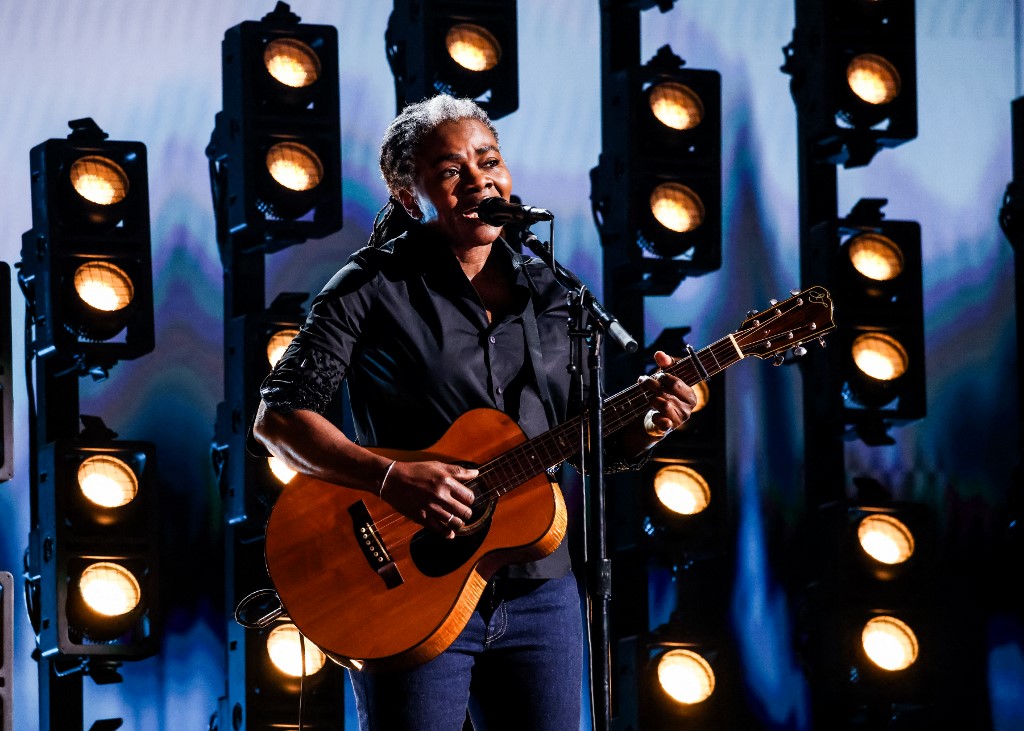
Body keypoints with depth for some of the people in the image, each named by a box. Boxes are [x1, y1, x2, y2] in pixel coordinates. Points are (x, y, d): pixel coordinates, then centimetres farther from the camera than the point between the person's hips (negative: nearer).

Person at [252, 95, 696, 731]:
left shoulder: (548, 294, 11)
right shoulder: (375, 287, -4)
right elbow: (278, 416, -10)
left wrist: (644, 426, -7)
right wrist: (393, 479, -22)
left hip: (540, 597, 5)